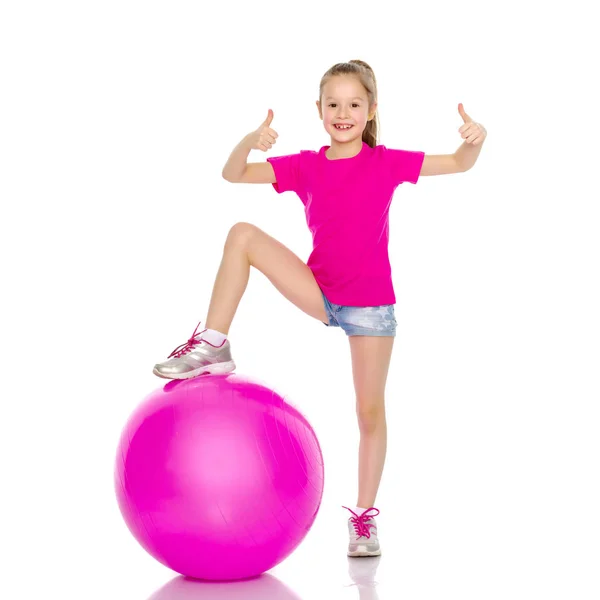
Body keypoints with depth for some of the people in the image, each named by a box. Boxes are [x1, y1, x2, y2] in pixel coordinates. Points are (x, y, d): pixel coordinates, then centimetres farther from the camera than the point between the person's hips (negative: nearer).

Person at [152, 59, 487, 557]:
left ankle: (364, 517, 15)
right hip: (320, 296, 2)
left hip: (371, 304, -2)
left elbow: (459, 164, -3)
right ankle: (213, 348, -11)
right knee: (243, 235, -15)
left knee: (370, 410, 1)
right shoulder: (304, 167, 0)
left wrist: (474, 140, -25)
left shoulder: (387, 163, -4)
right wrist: (250, 142, -26)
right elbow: (232, 175, -5)